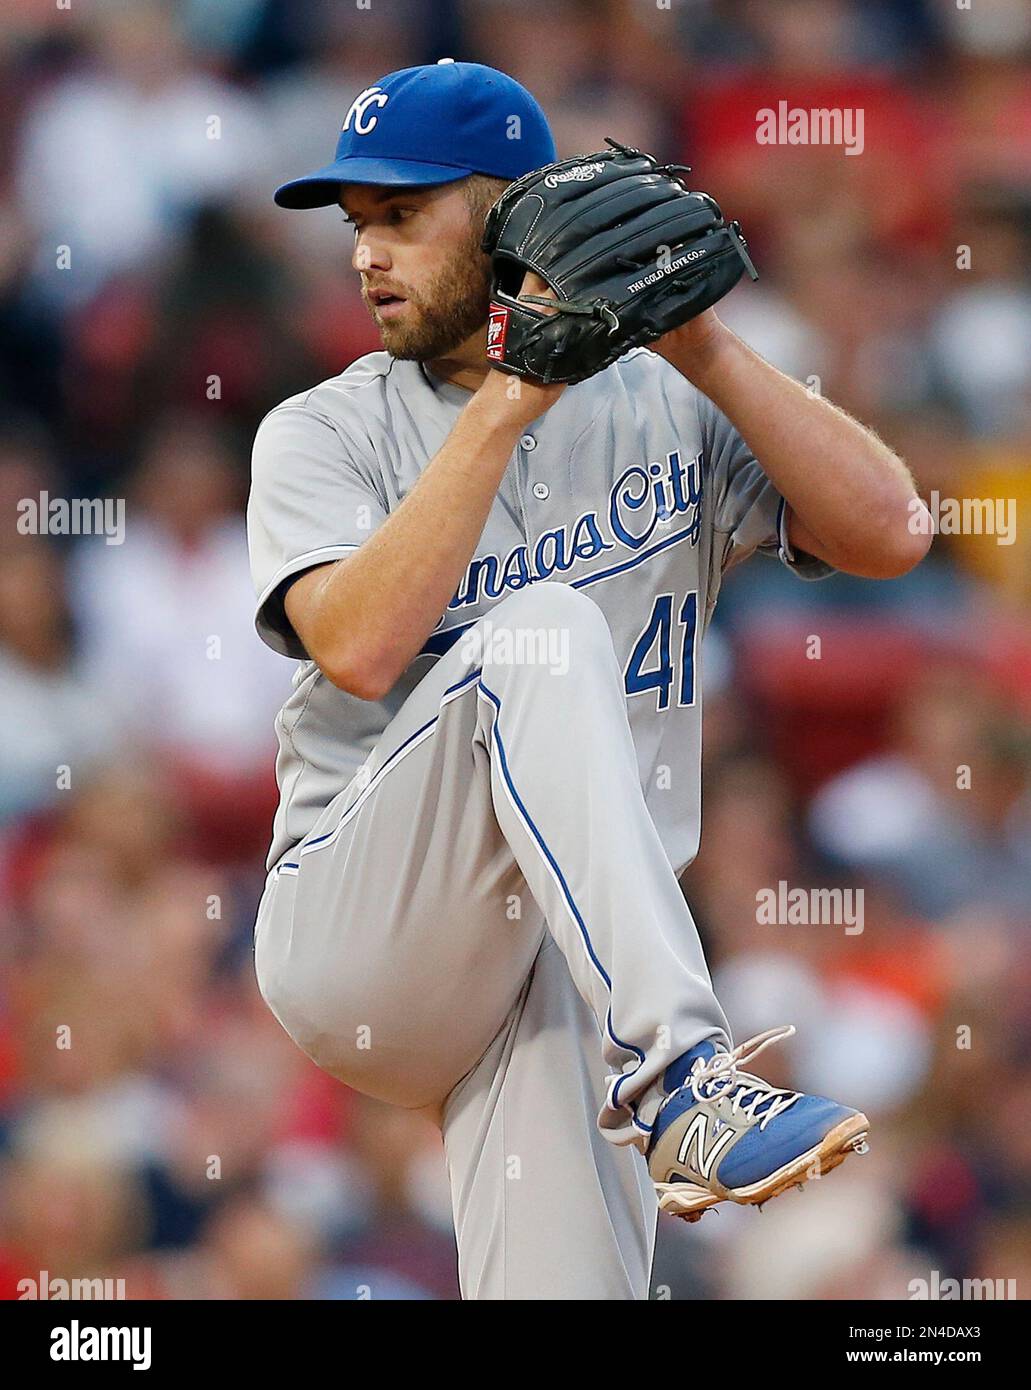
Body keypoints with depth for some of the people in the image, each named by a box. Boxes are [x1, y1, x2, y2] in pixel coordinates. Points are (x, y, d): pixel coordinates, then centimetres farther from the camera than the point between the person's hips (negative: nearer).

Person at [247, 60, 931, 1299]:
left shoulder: (668, 408, 10)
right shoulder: (323, 433, 6)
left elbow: (885, 533, -5)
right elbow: (358, 649, -15)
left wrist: (703, 350, -11)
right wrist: (505, 405, -16)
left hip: (572, 951, 2)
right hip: (350, 941, -2)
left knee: (566, 1279, -21)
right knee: (542, 631, -29)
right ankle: (675, 1071, -40)